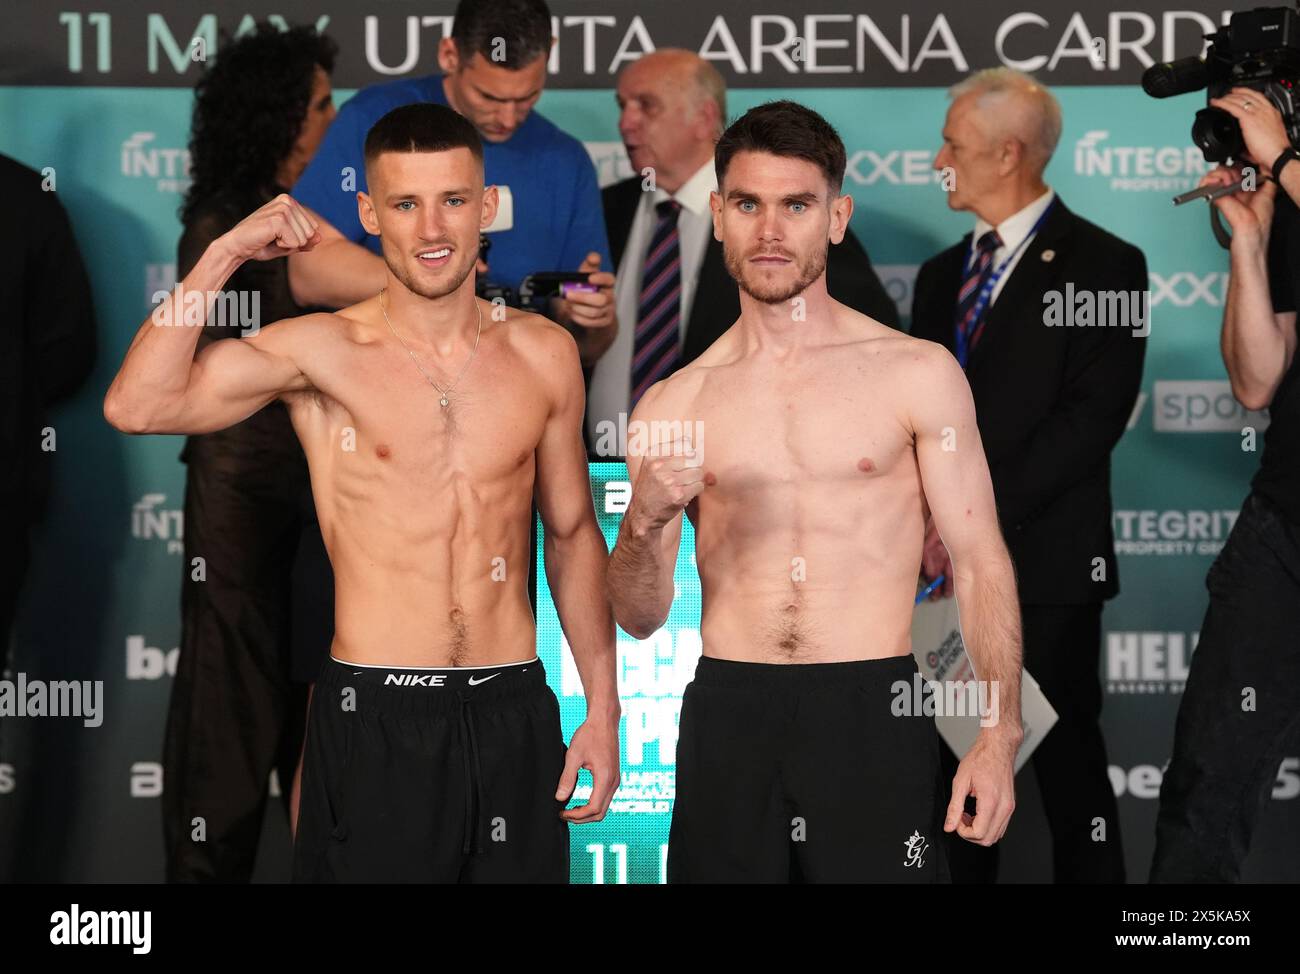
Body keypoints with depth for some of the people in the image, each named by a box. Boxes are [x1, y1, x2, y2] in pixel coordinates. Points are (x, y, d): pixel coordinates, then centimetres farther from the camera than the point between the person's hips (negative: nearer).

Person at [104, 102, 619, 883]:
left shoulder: (543, 354, 5)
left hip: (513, 713, 3)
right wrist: (226, 254, -16)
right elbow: (138, 406, -19)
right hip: (376, 722, -3)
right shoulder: (322, 352, -6)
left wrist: (603, 709, 12)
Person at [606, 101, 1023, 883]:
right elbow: (641, 618, 9)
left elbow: (981, 564, 1)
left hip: (873, 712, -2)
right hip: (728, 720, 2)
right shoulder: (673, 406, 8)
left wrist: (1000, 734, -9)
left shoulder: (917, 374, 2)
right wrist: (644, 523, -12)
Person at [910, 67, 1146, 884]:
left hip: (1046, 568, -6)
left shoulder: (1103, 265, -5)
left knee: (1069, 770, 1)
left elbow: (1094, 418, -14)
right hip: (950, 570, 6)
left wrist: (982, 513, -16)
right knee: (959, 764, 9)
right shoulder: (943, 275, 17)